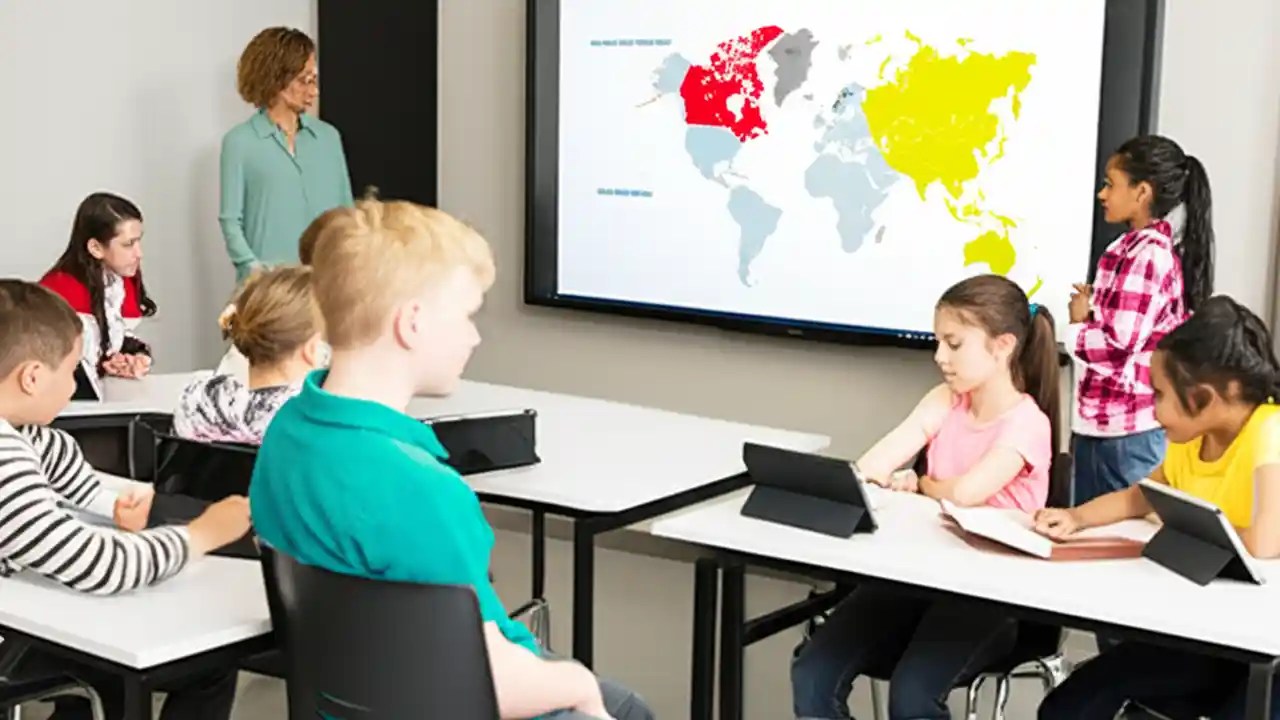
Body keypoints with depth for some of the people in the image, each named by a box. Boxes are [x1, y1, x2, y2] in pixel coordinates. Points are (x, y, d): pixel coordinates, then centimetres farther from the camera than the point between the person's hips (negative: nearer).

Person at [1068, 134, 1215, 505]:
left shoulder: (1143, 254, -16)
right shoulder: (1162, 247, 14)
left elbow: (1115, 347, -22)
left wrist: (1076, 324, -5)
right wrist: (1093, 312, 6)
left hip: (1120, 429, -10)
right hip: (1136, 423, 10)